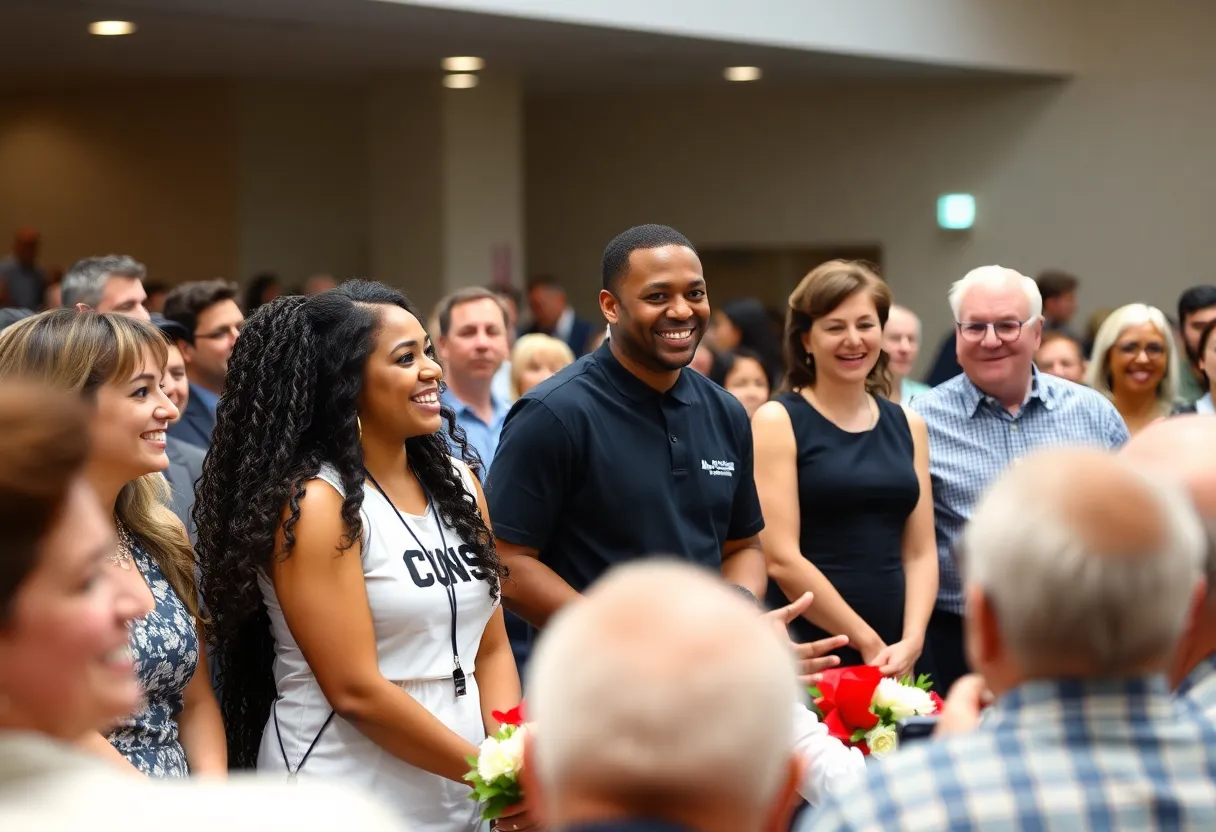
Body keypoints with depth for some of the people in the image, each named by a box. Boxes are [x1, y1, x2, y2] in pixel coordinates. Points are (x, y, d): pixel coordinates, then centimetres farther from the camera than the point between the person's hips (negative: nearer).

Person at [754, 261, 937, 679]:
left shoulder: (908, 426, 11)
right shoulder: (778, 421, -4)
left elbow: (920, 553, 8)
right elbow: (781, 558, -11)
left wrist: (911, 642, -8)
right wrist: (868, 643, -10)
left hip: (899, 657, 4)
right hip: (806, 656, -4)